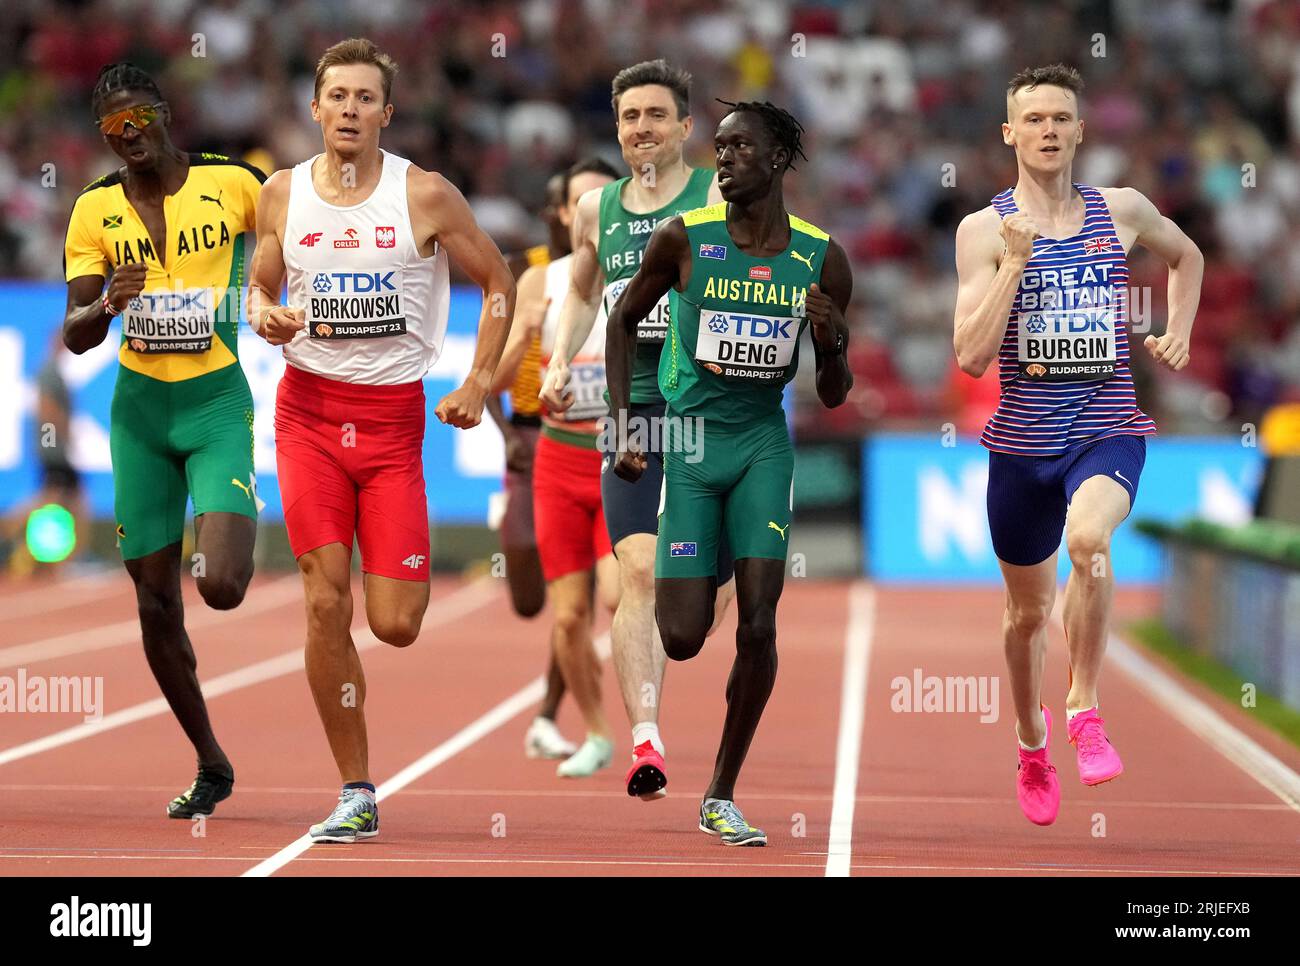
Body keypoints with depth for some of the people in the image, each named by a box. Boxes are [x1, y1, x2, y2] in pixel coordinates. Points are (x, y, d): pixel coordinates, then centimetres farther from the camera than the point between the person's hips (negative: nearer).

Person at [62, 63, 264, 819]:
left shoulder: (232, 183, -6)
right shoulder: (95, 210, 2)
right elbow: (74, 336, 0)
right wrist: (106, 307, -20)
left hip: (218, 402, -3)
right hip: (139, 411, 3)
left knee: (222, 587, -21)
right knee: (157, 607, 5)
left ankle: (235, 538, 17)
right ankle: (211, 764, 22)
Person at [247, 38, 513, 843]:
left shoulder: (426, 196, -4)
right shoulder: (282, 195, 4)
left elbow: (498, 281, 6)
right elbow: (260, 282, 18)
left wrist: (478, 386, -2)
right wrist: (266, 316, -7)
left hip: (394, 414, -1)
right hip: (310, 408, 1)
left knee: (395, 625, -7)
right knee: (325, 602, -9)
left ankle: (414, 579, 34)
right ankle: (356, 794, 1)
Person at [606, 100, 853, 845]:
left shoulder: (822, 260, -3)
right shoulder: (683, 239, -8)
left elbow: (834, 398, 4)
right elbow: (625, 319, 9)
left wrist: (832, 345, -18)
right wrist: (623, 425, 0)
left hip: (763, 444, 1)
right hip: (688, 441, -1)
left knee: (758, 626, -12)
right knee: (682, 639, -6)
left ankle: (722, 797, 3)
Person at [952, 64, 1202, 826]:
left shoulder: (1122, 211, 2)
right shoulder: (985, 230, -4)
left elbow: (1187, 256, 25)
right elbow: (972, 358, -12)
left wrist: (1179, 333, 10)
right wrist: (1014, 263, -18)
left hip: (1109, 428, -1)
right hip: (1023, 440, 1)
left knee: (1089, 537, -33)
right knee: (1029, 609, 14)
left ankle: (1086, 711, -19)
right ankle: (1033, 747, 39)